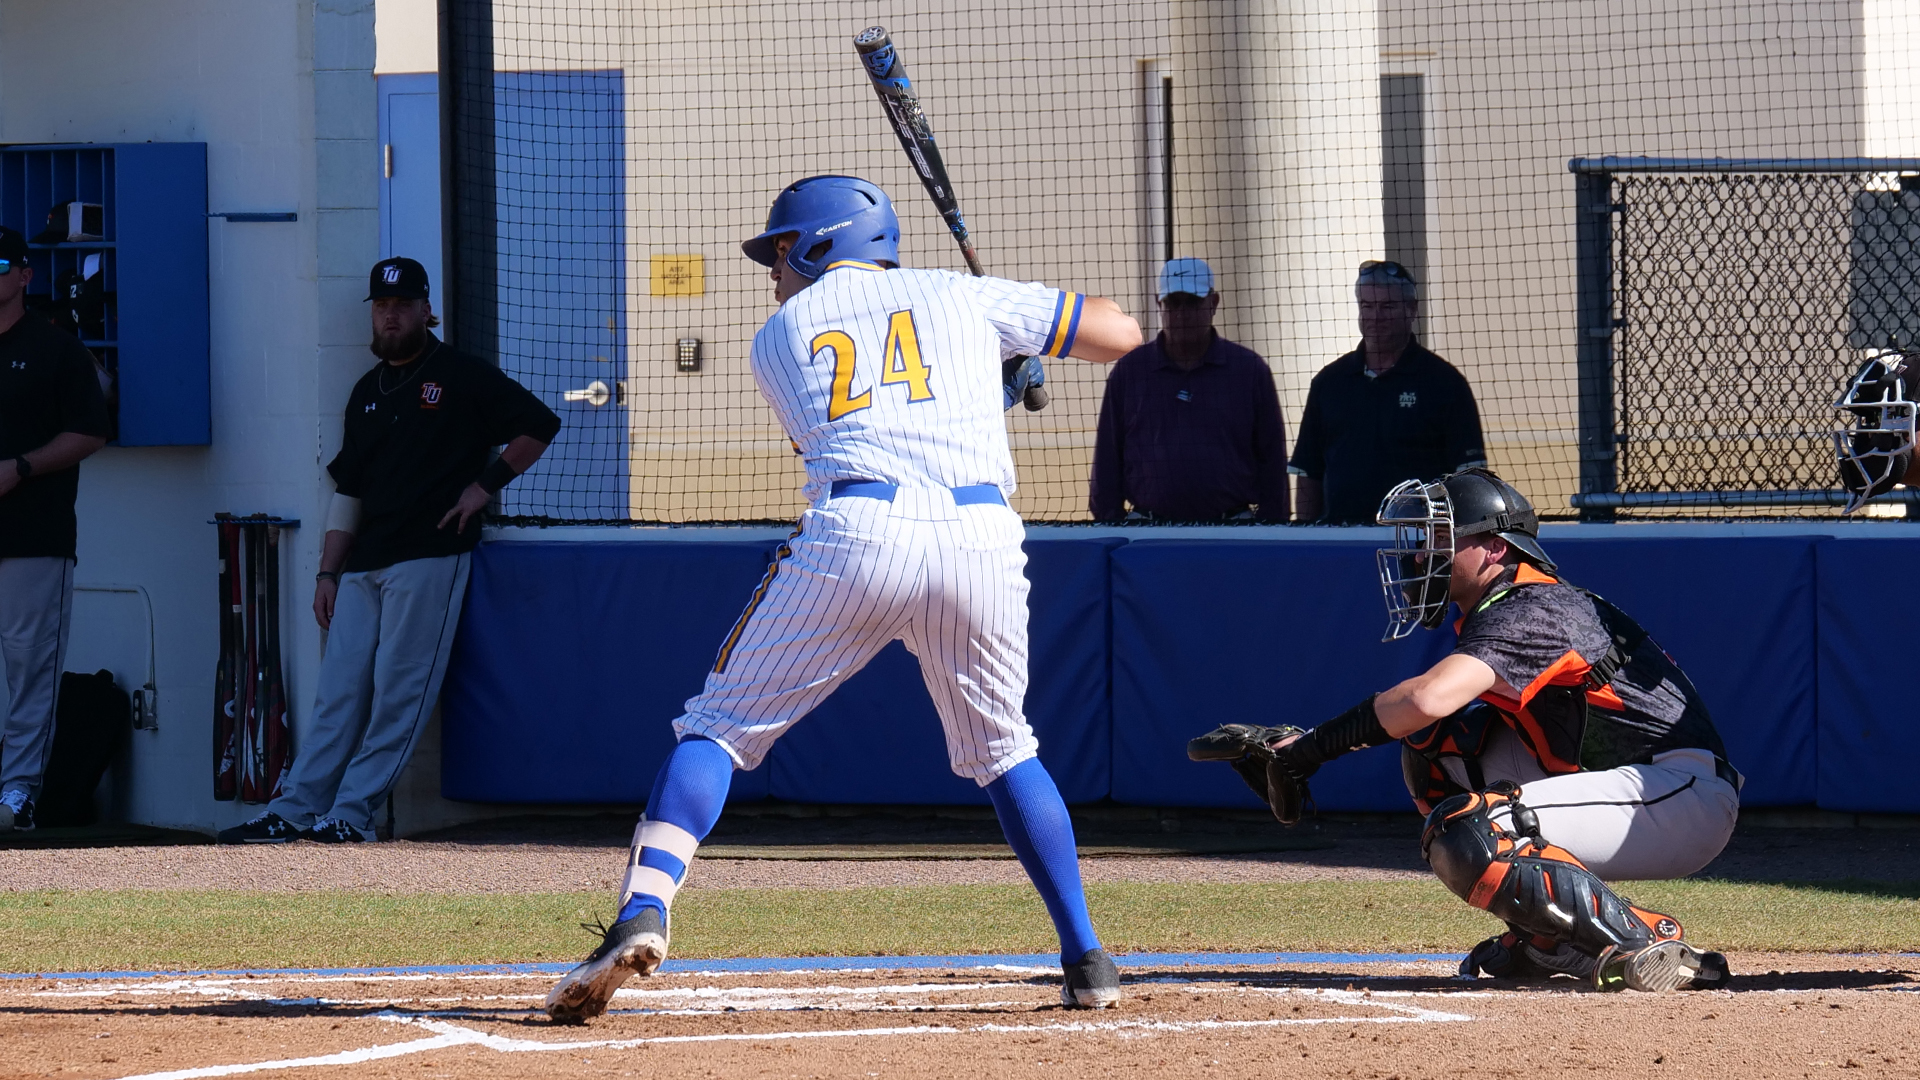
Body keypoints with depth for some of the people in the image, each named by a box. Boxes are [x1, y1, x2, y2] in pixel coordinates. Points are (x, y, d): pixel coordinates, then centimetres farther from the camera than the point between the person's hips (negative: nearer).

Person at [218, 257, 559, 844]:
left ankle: (351, 815, -13)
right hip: (363, 567, 6)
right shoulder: (368, 393, 21)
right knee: (338, 693, 0)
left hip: (430, 558, -6)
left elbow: (540, 425, 2)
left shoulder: (463, 378, 3)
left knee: (397, 695, -10)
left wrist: (486, 484, -4)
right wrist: (327, 573, 14)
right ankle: (293, 812, -6)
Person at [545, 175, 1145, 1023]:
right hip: (982, 533, 2)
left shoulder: (780, 336, 24)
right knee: (1001, 750, 24)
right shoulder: (960, 296, 24)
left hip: (853, 534, -2)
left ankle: (644, 909, -14)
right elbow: (1123, 336, 27)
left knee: (720, 727, 8)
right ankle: (1087, 960, 18)